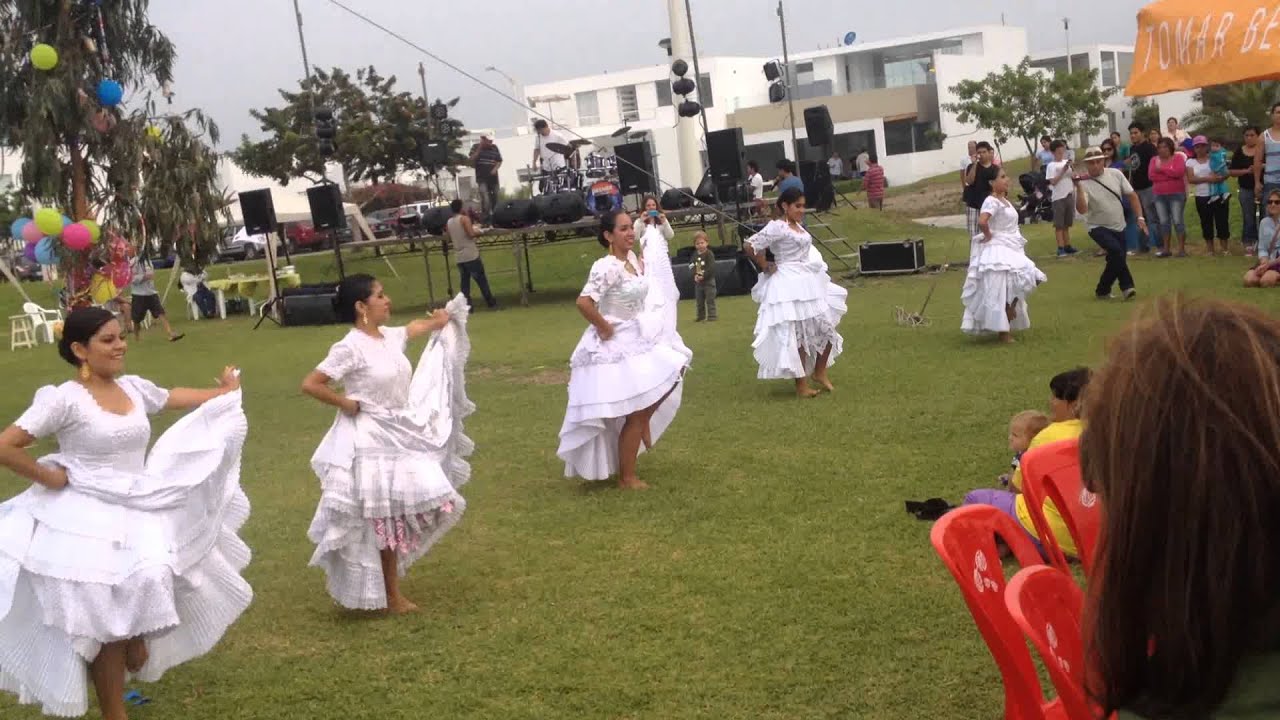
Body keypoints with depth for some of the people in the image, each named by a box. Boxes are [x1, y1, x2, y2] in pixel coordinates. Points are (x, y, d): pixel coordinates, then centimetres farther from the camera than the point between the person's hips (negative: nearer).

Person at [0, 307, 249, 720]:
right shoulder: (64, 399, -17)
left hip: (141, 514, 6)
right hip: (90, 522, -6)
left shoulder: (133, 387, 3)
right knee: (107, 626, 6)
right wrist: (50, 477, -12)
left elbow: (173, 398, 25)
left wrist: (222, 392, 34)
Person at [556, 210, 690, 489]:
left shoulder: (632, 258, 3)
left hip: (637, 340, 9)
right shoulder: (607, 267, -25)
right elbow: (583, 302, -36)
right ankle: (626, 478, 13)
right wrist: (604, 328, -24)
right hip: (615, 348, -9)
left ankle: (644, 422, 26)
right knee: (634, 414, 0)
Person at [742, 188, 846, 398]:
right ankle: (801, 384, 5)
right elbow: (749, 246, -20)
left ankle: (819, 371, 25)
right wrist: (765, 267, -9)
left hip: (808, 282, 9)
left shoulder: (798, 226, 12)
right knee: (796, 335, -4)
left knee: (828, 327, 10)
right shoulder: (777, 227, -14)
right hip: (789, 286, -9)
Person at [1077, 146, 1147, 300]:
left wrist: (1140, 218, -4)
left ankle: (1102, 290, 21)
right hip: (1098, 228, -5)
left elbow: (1132, 196, 3)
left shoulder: (1115, 174, -5)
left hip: (1118, 227, 5)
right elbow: (1082, 210, -28)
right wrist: (1078, 188, -38)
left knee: (1116, 259, 4)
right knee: (1116, 251, -24)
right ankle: (1126, 285, -8)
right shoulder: (1084, 183, -15)